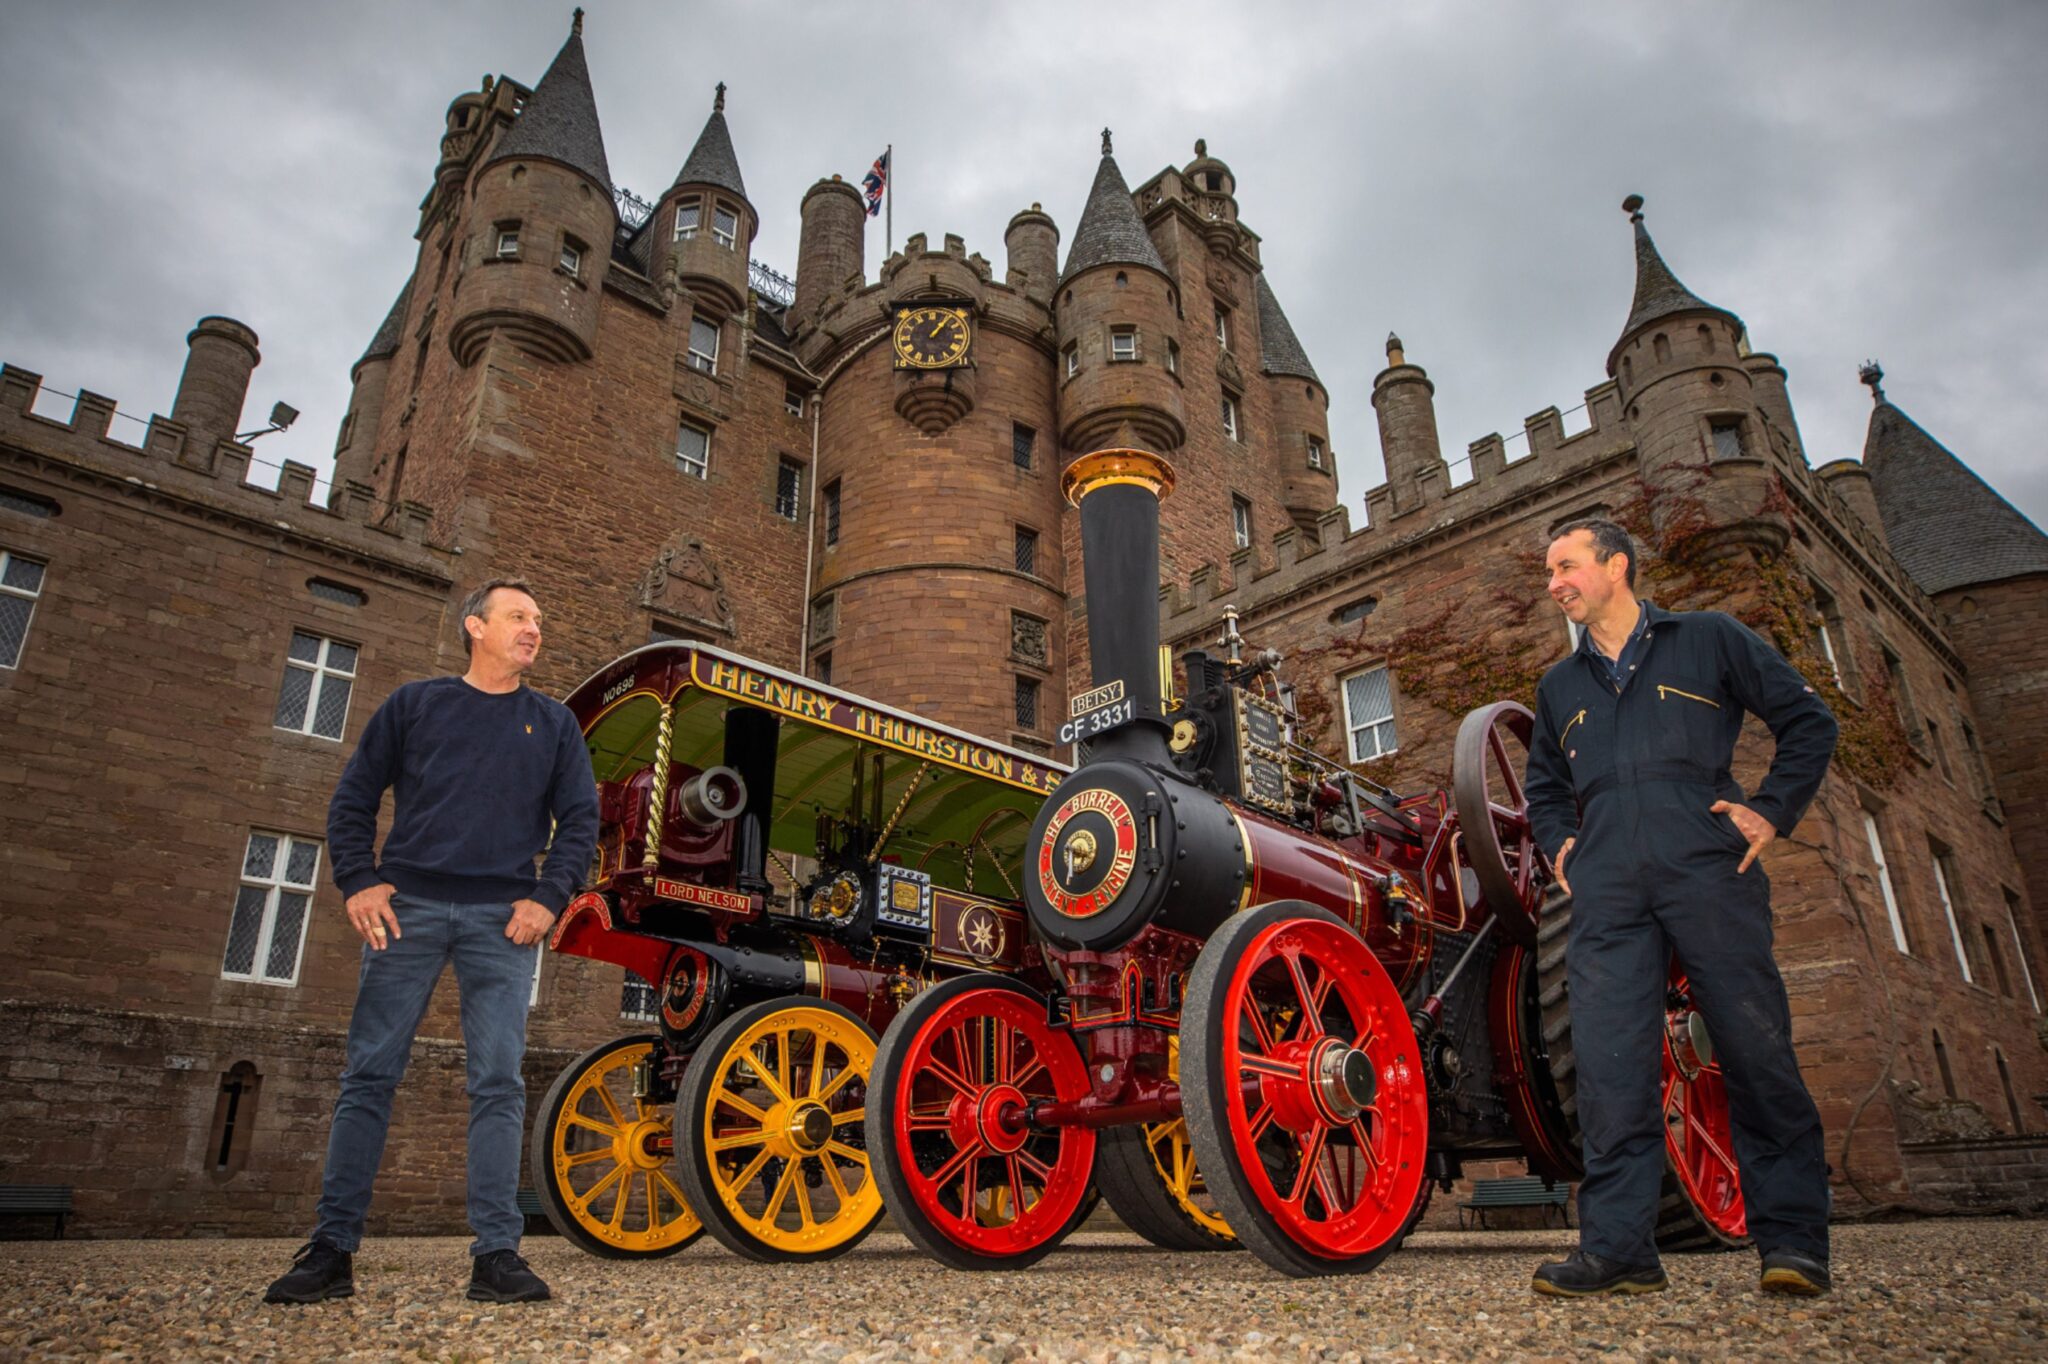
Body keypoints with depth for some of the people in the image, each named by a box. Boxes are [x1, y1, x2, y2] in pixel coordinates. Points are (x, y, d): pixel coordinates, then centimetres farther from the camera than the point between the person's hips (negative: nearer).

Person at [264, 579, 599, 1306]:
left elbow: (580, 818, 10)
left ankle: (496, 1253, 0)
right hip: (407, 908, 0)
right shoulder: (415, 702, 13)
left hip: (503, 918, 0)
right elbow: (354, 796, 11)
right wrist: (359, 880, -2)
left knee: (499, 1082, -3)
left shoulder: (553, 722, 14)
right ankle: (332, 1248, 9)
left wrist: (548, 898, -3)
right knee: (369, 1074, 1)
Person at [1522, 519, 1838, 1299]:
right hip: (1606, 888, 3)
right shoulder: (1559, 686, 25)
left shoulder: (1708, 640, 13)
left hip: (1706, 869, -3)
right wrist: (1557, 845, 17)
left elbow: (1809, 722, 12)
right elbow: (1543, 786, 35)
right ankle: (1617, 1243, -3)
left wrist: (1773, 810, 1)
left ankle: (1792, 1236, 8)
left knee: (1755, 1050, -3)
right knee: (1610, 1062, -5)